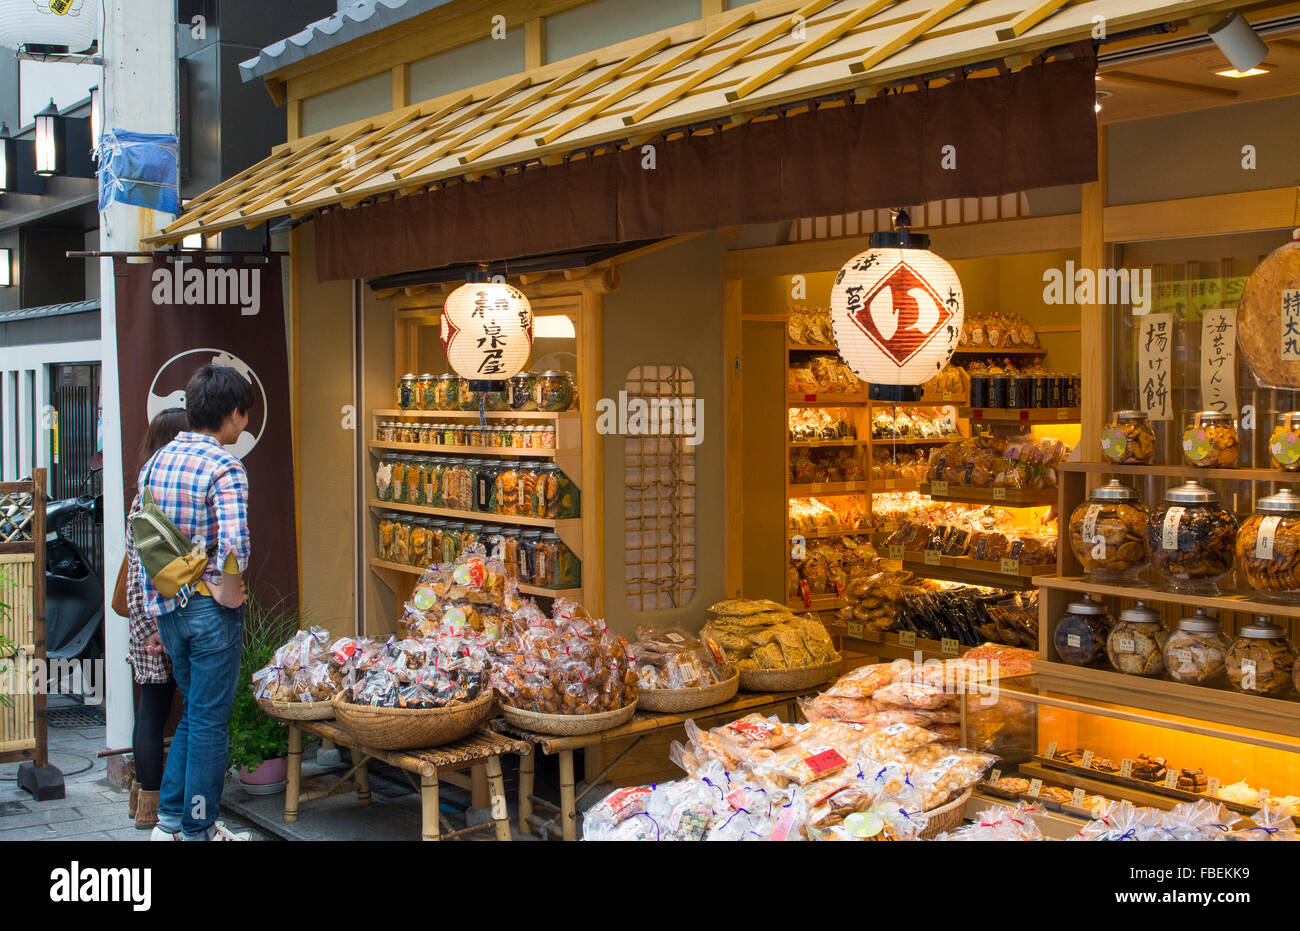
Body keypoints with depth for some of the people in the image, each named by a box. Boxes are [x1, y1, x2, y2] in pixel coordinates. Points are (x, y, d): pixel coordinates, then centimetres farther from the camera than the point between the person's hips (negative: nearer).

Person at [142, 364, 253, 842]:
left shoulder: (156, 461, 7)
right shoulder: (225, 468, -16)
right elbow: (233, 545, -31)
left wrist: (156, 595, 15)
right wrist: (231, 593, -16)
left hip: (169, 607, 7)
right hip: (211, 609, -7)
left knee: (193, 712, 21)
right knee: (210, 721, 5)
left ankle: (169, 819, 24)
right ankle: (199, 831, 14)